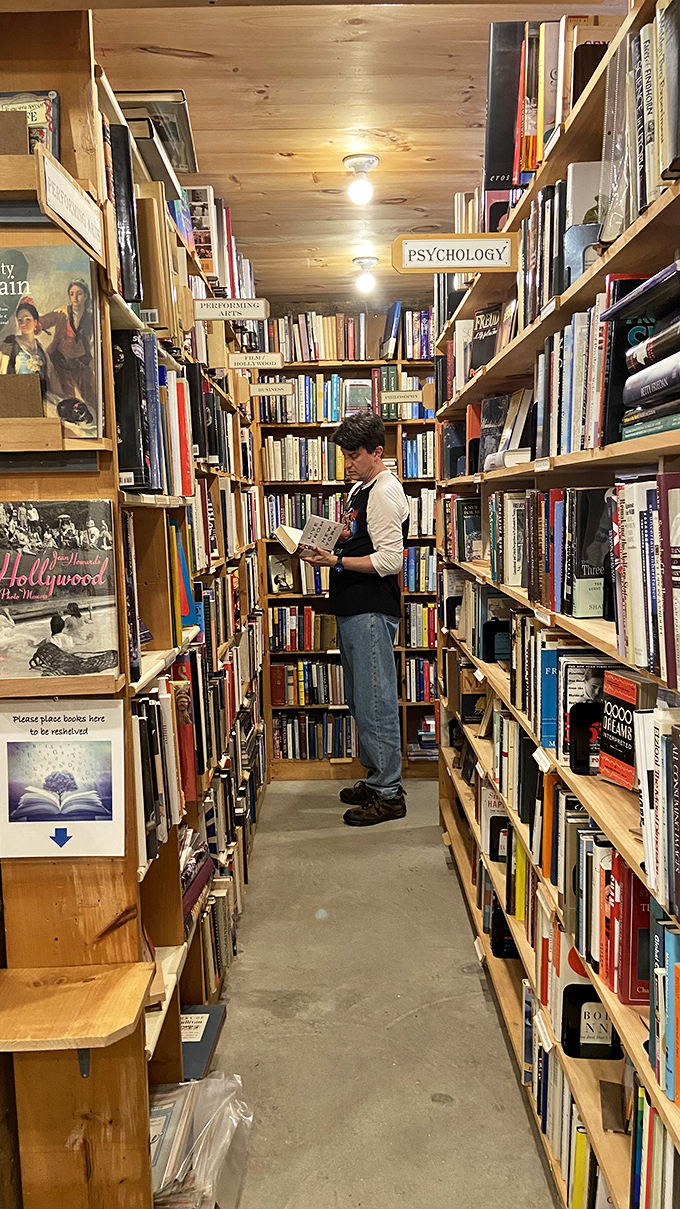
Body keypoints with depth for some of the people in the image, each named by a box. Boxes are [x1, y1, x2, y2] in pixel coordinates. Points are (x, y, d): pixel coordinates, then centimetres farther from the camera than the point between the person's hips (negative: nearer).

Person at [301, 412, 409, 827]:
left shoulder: (386, 492, -13)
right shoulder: (360, 489, 18)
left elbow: (390, 560, -20)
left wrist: (337, 562, -21)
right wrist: (329, 546, 9)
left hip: (373, 612, -10)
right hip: (353, 609, 10)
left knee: (375, 703, -4)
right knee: (362, 702, 16)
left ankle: (388, 794, 7)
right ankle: (378, 779, 28)